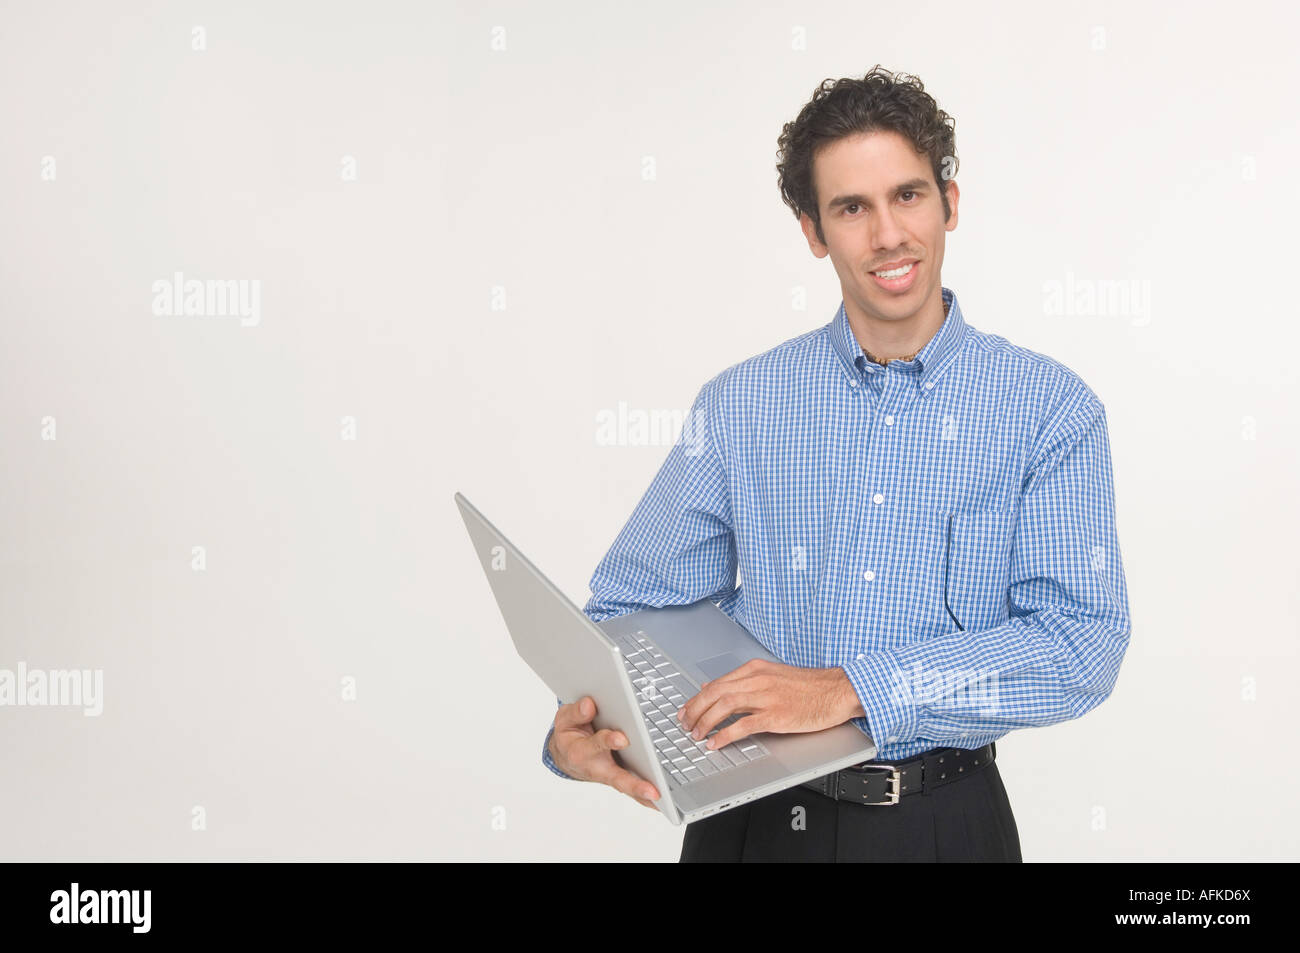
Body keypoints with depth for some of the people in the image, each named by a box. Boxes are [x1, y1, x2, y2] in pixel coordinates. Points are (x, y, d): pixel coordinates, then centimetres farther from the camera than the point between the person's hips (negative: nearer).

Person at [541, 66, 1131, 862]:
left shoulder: (1049, 408, -5)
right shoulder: (740, 406, 1)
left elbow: (1083, 641, -15)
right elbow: (639, 603, 2)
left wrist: (854, 687, -25)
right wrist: (580, 727, -19)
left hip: (945, 823, -1)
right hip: (758, 818, 2)